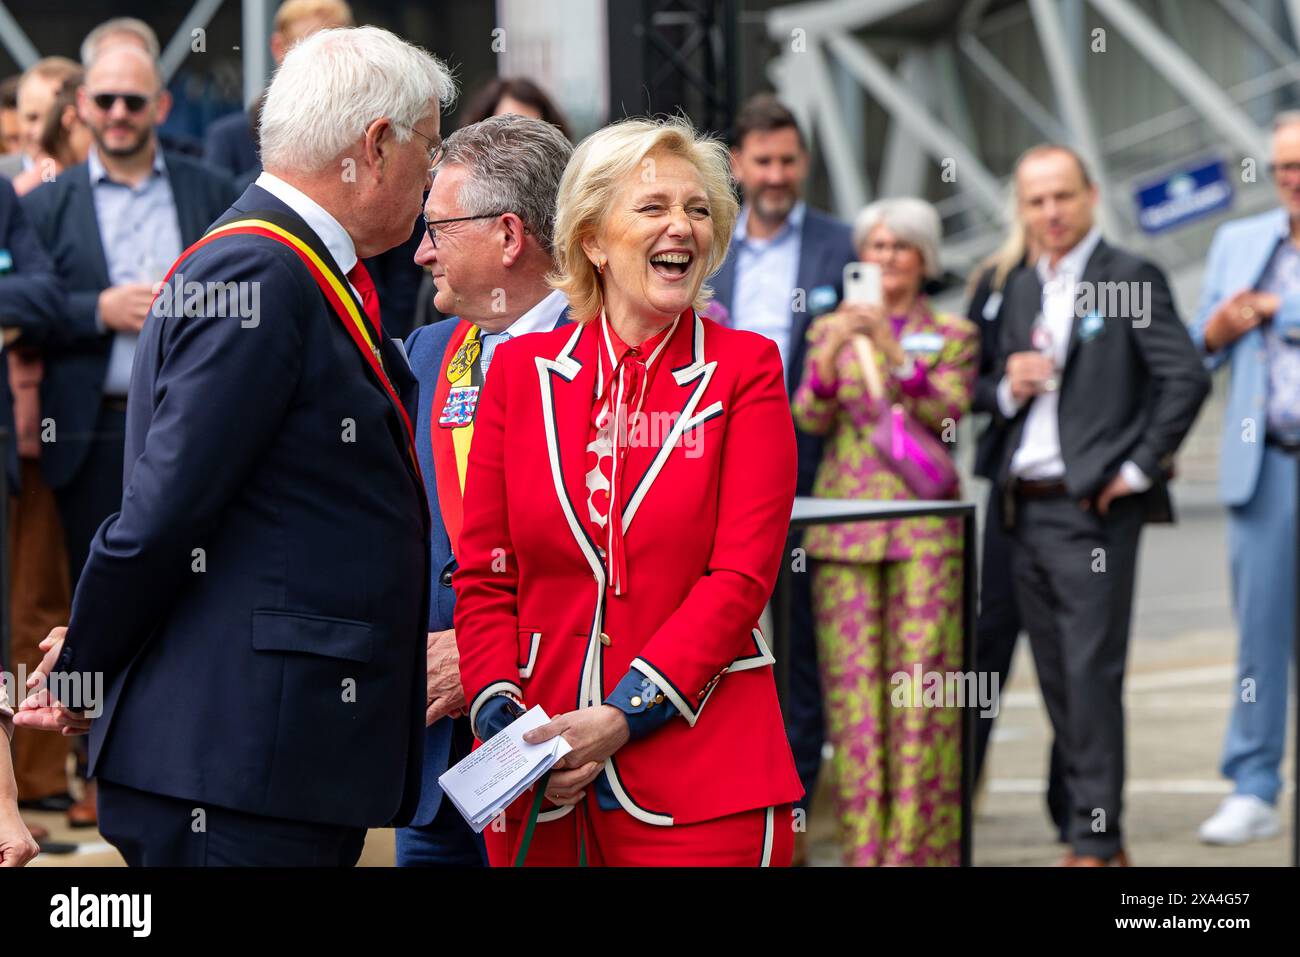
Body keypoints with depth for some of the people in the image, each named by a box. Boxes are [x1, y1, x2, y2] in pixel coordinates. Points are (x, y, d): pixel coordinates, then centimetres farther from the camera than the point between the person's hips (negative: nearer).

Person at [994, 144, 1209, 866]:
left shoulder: (1130, 279, -6)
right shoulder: (1023, 291, 17)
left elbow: (1187, 378, -14)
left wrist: (1140, 469, -13)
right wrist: (1010, 387, -1)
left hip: (1094, 508, -7)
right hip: (1026, 509, 7)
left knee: (1092, 674, -9)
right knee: (1056, 679, 8)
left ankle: (1096, 843, -6)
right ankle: (1098, 830, 16)